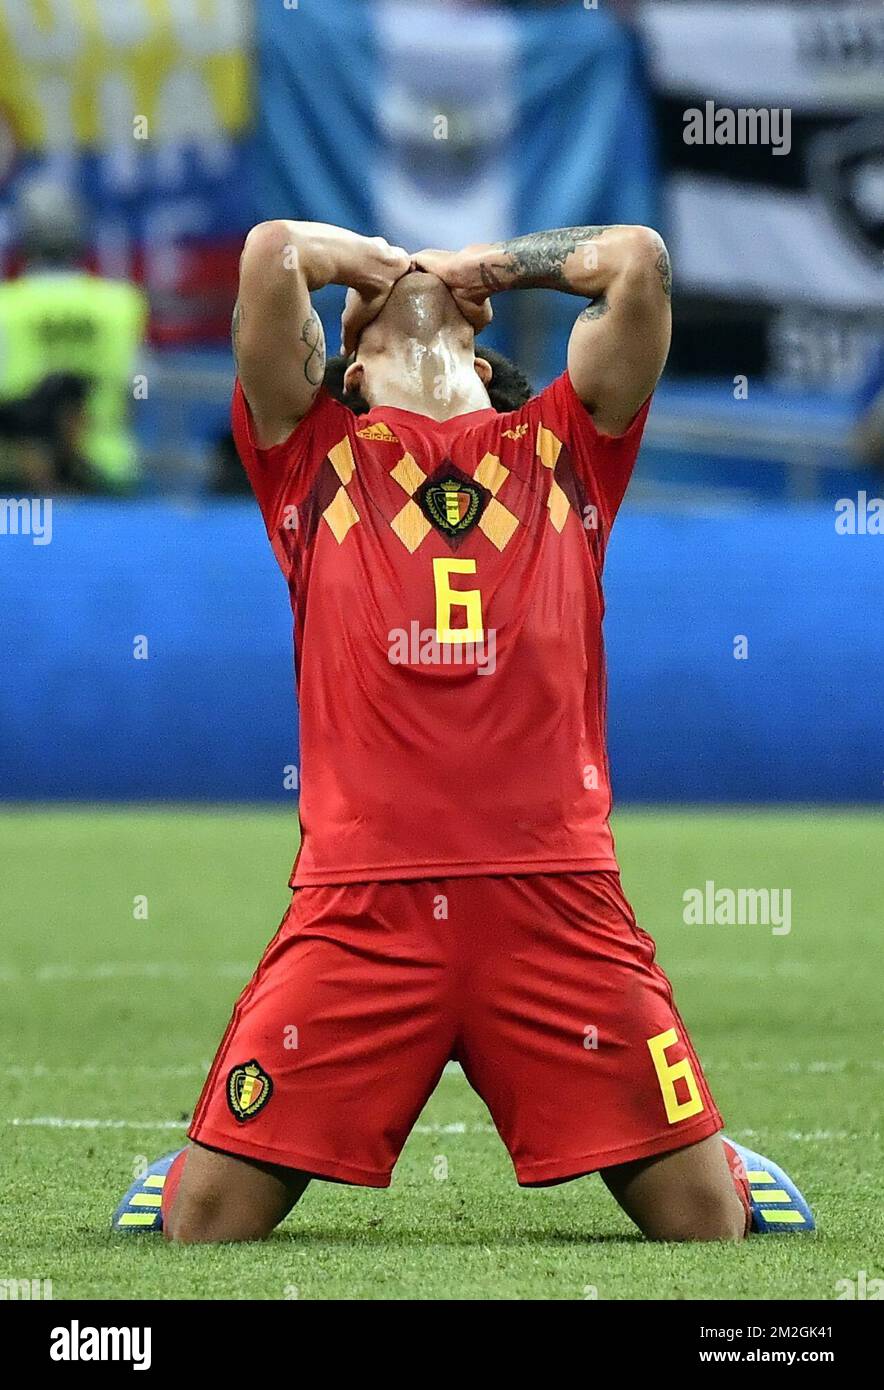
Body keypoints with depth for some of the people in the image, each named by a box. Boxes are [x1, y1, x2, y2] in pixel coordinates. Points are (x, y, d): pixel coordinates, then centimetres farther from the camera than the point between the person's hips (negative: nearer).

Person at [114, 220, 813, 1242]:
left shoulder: (561, 446, 21)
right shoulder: (318, 455, 16)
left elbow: (639, 258, 10)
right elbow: (272, 250, 4)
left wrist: (488, 266, 26)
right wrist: (386, 265, 24)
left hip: (556, 901, 1)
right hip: (359, 909, -1)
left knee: (707, 1222, -3)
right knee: (207, 1223, -5)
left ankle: (736, 1173, 31)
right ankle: (176, 1176, 29)